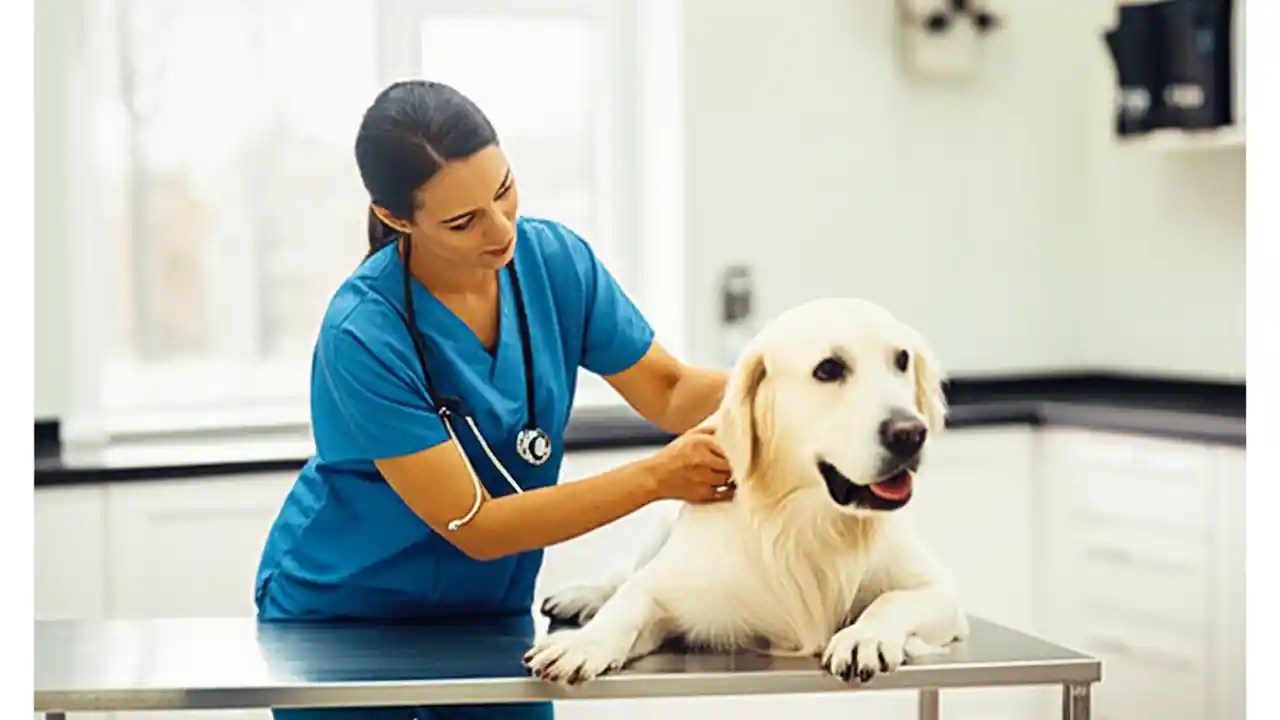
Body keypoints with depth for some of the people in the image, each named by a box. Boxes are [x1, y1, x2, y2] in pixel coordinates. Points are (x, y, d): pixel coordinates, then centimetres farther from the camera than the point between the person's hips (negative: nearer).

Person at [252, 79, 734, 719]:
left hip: (490, 611, 4)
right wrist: (656, 478, -31)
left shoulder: (555, 259, -13)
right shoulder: (363, 333, -29)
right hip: (340, 618, -4)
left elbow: (670, 393, -5)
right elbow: (475, 527, -26)